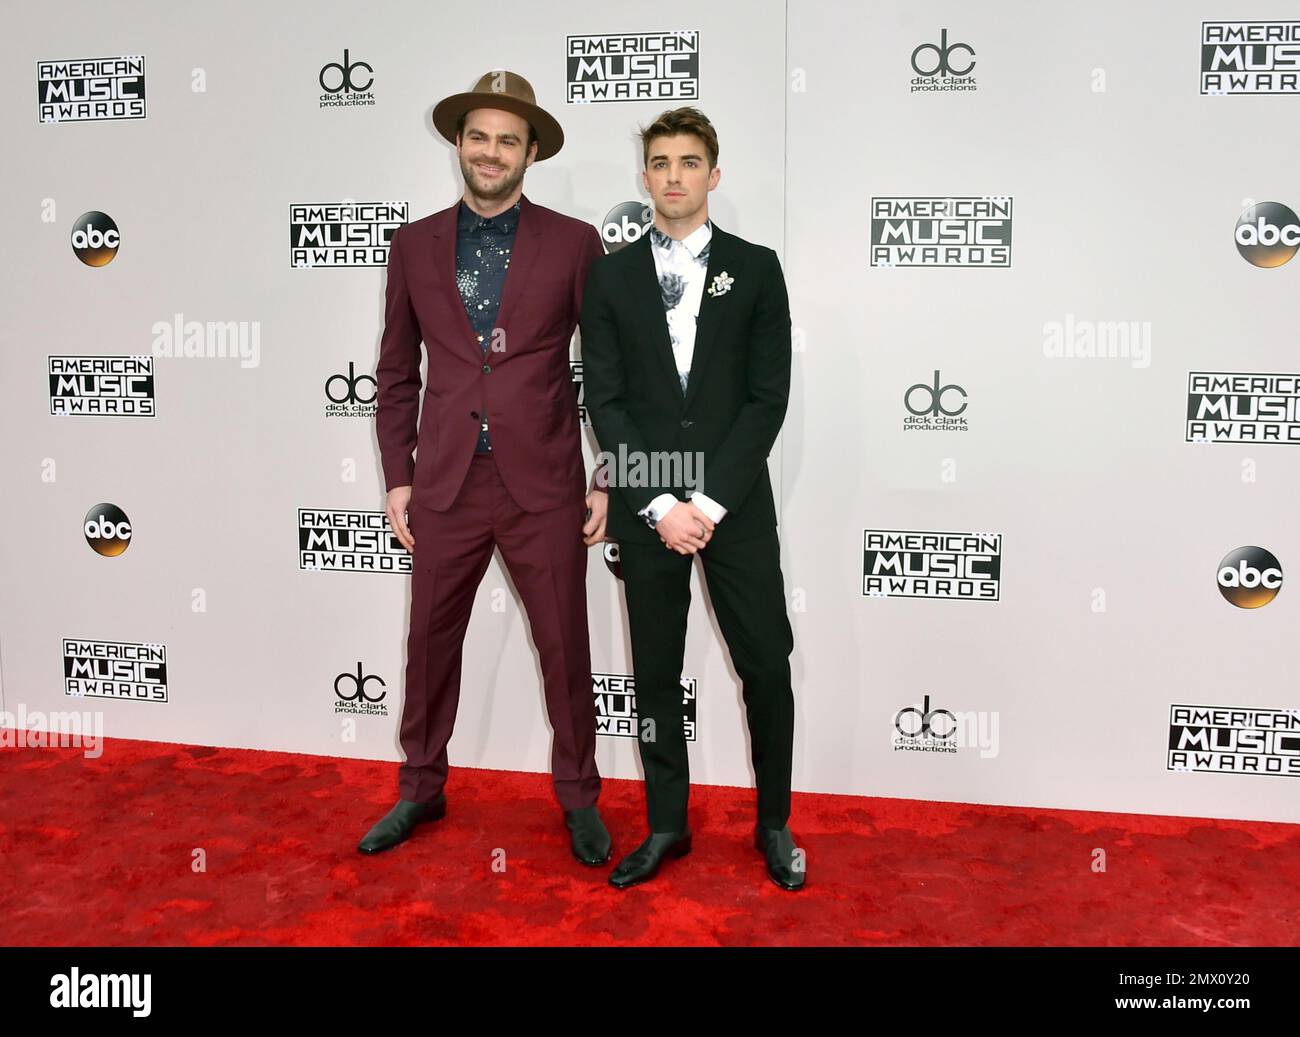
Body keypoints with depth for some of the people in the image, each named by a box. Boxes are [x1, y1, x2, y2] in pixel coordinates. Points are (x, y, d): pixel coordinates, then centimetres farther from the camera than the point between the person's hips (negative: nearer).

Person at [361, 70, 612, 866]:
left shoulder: (573, 242, 1)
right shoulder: (415, 244, 7)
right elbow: (397, 372, 10)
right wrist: (398, 478, 5)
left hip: (545, 487, -2)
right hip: (447, 486, 2)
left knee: (565, 650, 8)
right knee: (430, 645, 12)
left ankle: (579, 796, 29)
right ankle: (421, 790, 33)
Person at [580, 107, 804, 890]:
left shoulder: (756, 268, 3)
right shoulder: (612, 275, 6)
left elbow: (769, 398, -3)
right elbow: (605, 401, 0)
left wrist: (712, 501, -11)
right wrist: (660, 505, -10)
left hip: (737, 502, -1)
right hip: (645, 507, 1)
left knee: (767, 665, 3)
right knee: (657, 670, 9)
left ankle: (775, 824, 24)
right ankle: (667, 824, 26)